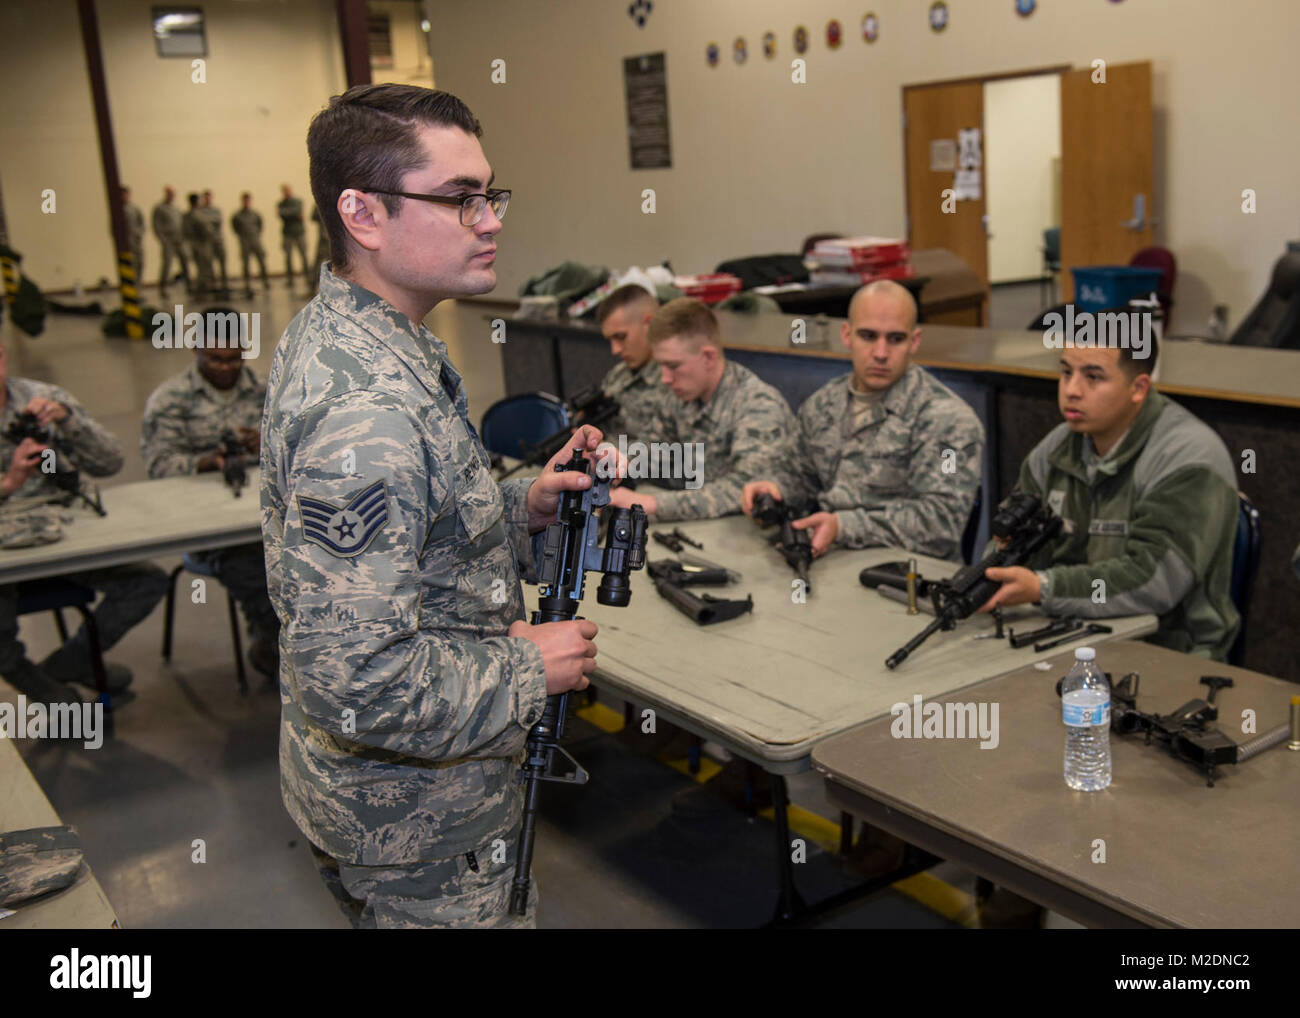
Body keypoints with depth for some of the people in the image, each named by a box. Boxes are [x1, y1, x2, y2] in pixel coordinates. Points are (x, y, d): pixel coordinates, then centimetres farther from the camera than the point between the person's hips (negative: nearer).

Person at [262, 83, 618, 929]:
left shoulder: (336, 334, 1)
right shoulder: (365, 413, -32)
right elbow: (358, 682, -34)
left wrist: (522, 510, -2)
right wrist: (528, 669, -20)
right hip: (420, 822, -9)